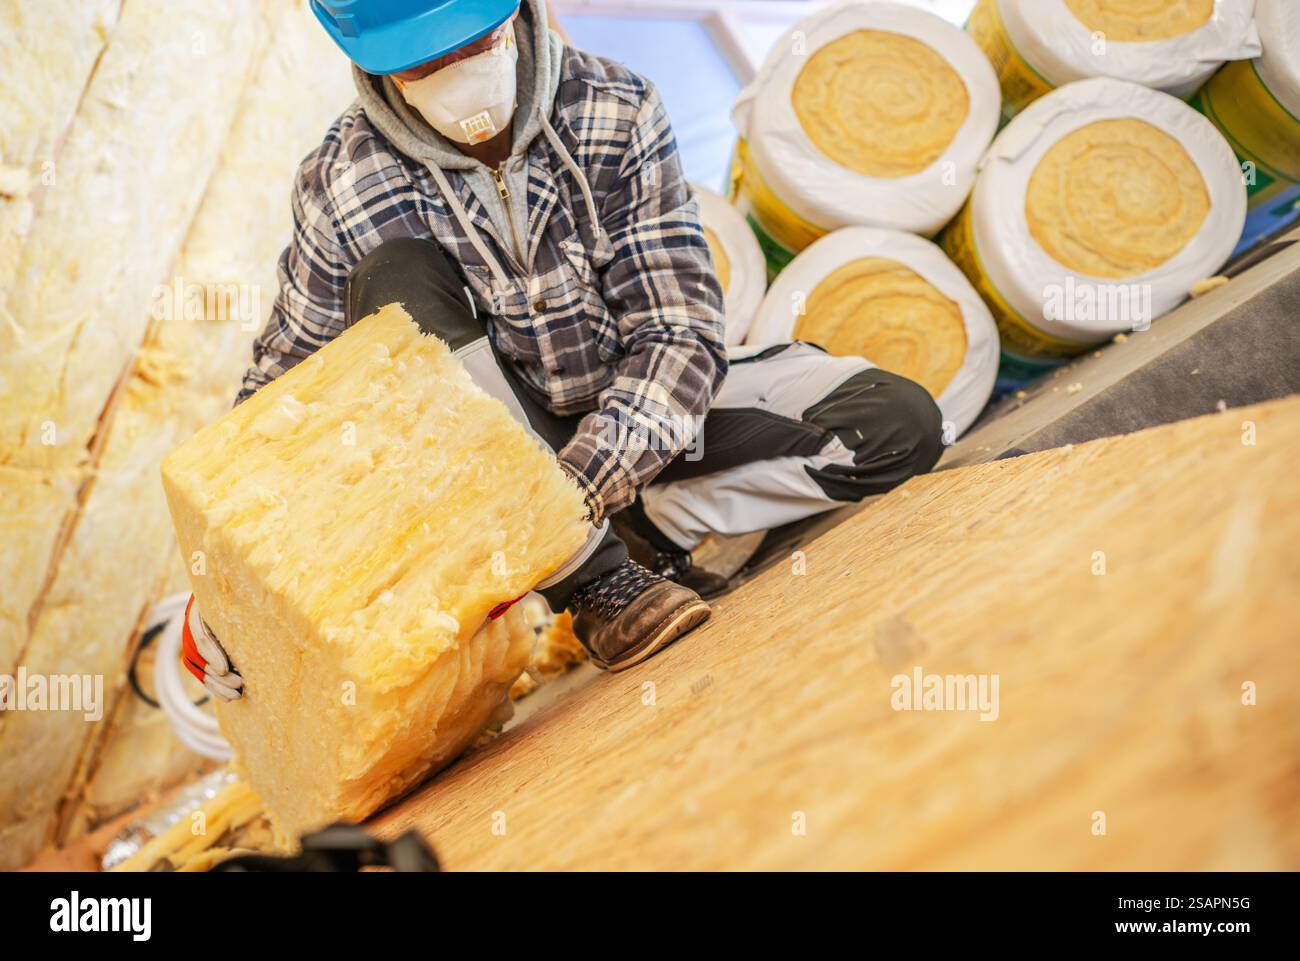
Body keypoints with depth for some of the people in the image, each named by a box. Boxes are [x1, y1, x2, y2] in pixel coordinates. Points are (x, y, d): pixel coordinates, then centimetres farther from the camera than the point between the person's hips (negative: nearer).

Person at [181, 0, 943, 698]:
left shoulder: (616, 111, -14)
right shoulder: (344, 187, -14)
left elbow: (680, 328, -19)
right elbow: (281, 386, -4)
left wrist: (578, 489, -34)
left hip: (645, 425, 1)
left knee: (899, 423, -14)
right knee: (395, 281, -31)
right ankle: (595, 581, -26)